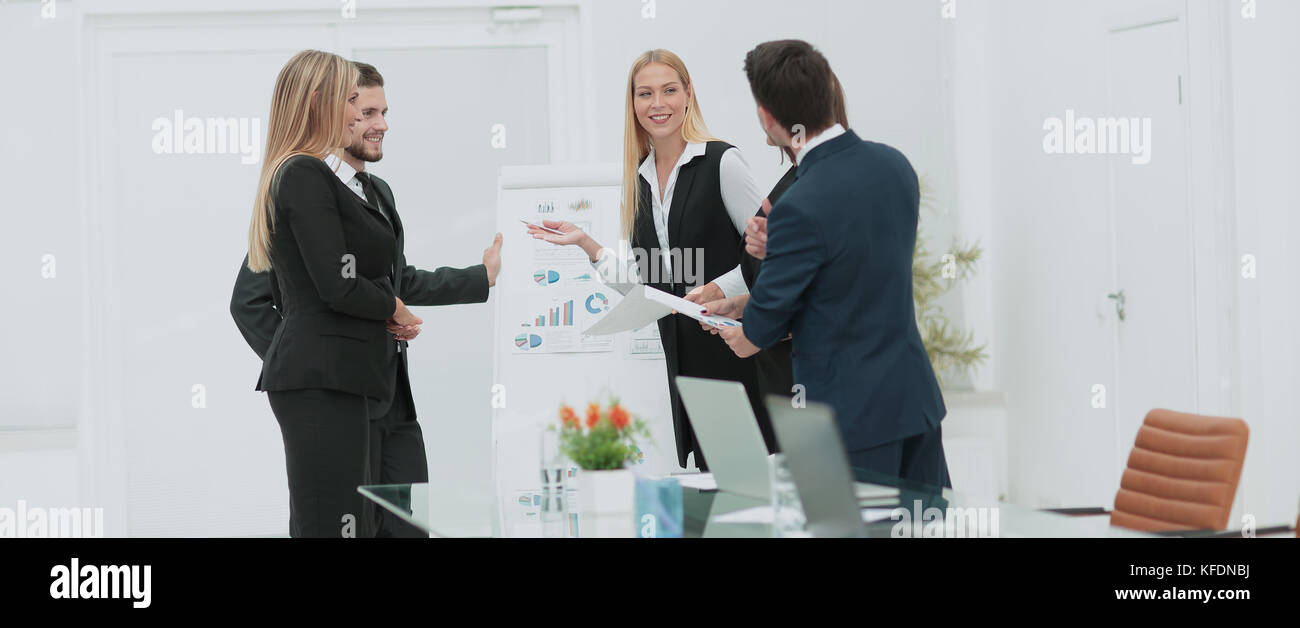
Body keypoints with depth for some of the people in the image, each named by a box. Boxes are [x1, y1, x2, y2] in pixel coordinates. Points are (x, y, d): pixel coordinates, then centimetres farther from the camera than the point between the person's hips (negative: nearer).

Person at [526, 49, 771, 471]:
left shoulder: (722, 162, -6)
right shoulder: (638, 179, 13)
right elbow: (647, 280, 15)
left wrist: (721, 289, -19)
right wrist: (585, 244, 10)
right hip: (677, 350, 6)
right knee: (695, 472, 6)